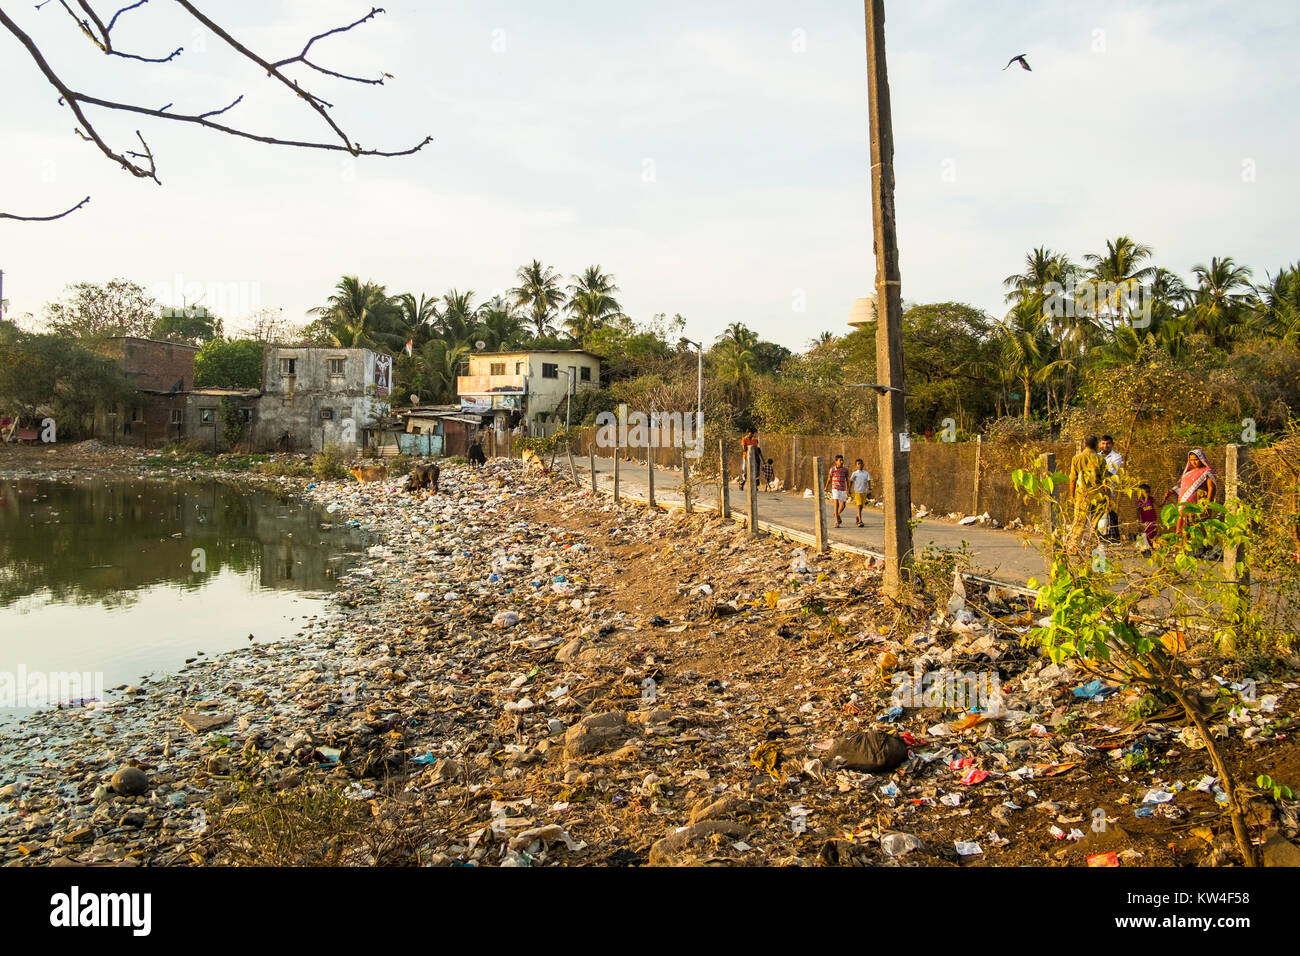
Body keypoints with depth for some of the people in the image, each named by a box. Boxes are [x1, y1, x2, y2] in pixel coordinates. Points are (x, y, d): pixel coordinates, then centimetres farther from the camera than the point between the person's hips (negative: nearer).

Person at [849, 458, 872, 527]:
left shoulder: (866, 473, 6)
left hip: (864, 492, 4)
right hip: (857, 492, -4)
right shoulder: (855, 473, -1)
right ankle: (860, 521, -20)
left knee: (862, 506, 16)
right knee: (859, 506, -14)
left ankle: (858, 517, 39)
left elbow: (868, 481, -4)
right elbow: (851, 481, 7)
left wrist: (869, 488, -21)